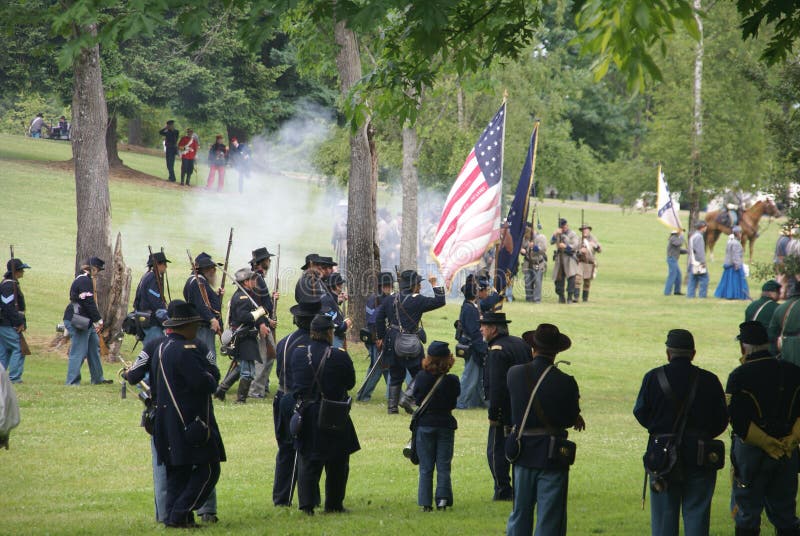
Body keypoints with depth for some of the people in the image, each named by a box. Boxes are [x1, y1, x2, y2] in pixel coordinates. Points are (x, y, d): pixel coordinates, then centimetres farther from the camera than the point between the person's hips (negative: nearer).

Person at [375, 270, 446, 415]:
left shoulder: (390, 299, 7)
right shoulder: (417, 300, -11)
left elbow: (379, 318, 11)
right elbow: (440, 302, -10)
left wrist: (381, 337, 20)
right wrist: (435, 285, 1)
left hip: (392, 343, 6)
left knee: (395, 376, 15)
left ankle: (392, 406, 14)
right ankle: (407, 398, -10)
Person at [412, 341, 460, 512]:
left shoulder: (422, 377, -10)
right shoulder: (452, 381, -12)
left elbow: (416, 396, 4)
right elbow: (454, 402, 2)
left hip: (425, 425, 1)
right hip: (446, 424, -1)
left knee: (425, 467, 7)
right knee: (443, 466, 8)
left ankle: (426, 503, 5)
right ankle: (442, 499, 0)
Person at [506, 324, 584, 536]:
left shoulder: (514, 374, -4)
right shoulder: (566, 383, -15)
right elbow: (572, 420, -4)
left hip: (524, 454, 3)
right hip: (553, 455, -3)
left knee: (520, 515, 15)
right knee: (550, 519, 3)